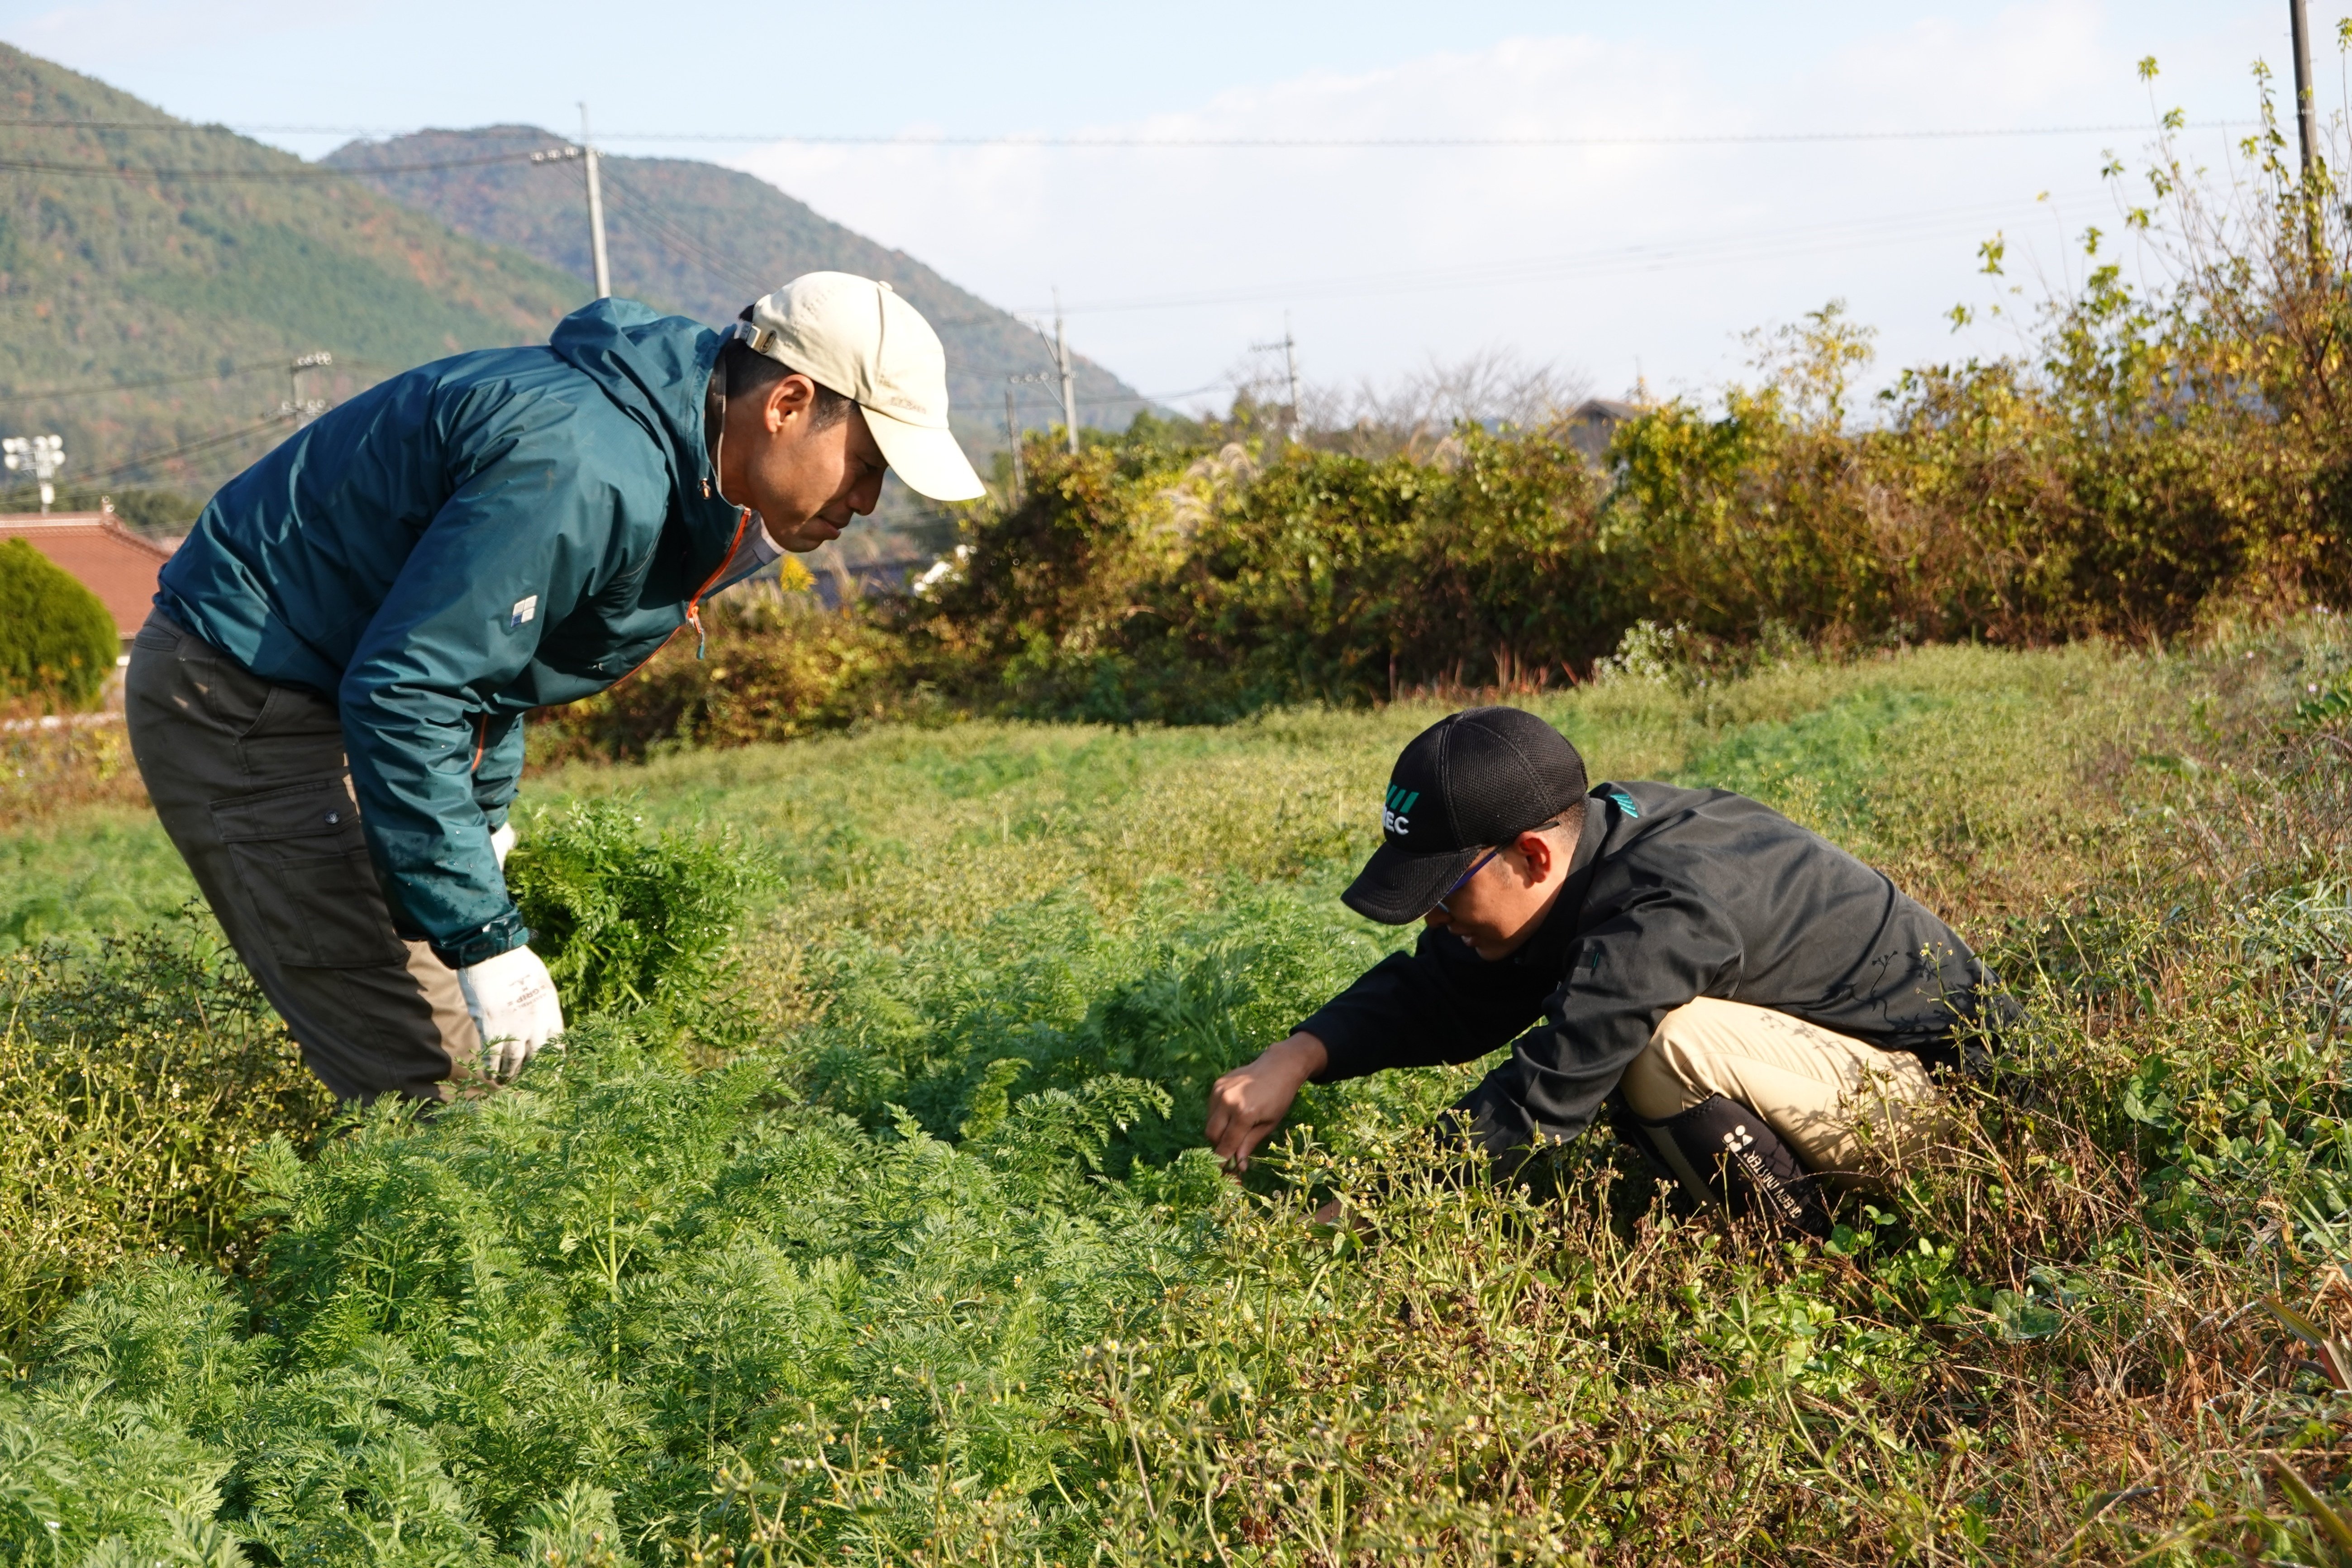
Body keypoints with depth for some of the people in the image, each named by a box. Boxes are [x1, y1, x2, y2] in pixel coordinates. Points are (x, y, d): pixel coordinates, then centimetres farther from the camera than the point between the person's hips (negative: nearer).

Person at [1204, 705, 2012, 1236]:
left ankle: (1805, 1251, -9)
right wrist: (1296, 1059, -13)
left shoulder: (1665, 912, -33)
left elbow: (1537, 1105, -33)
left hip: (1932, 1080, -9)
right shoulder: (1592, 835, -5)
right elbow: (1435, 993, 3)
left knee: (1673, 1049, -30)